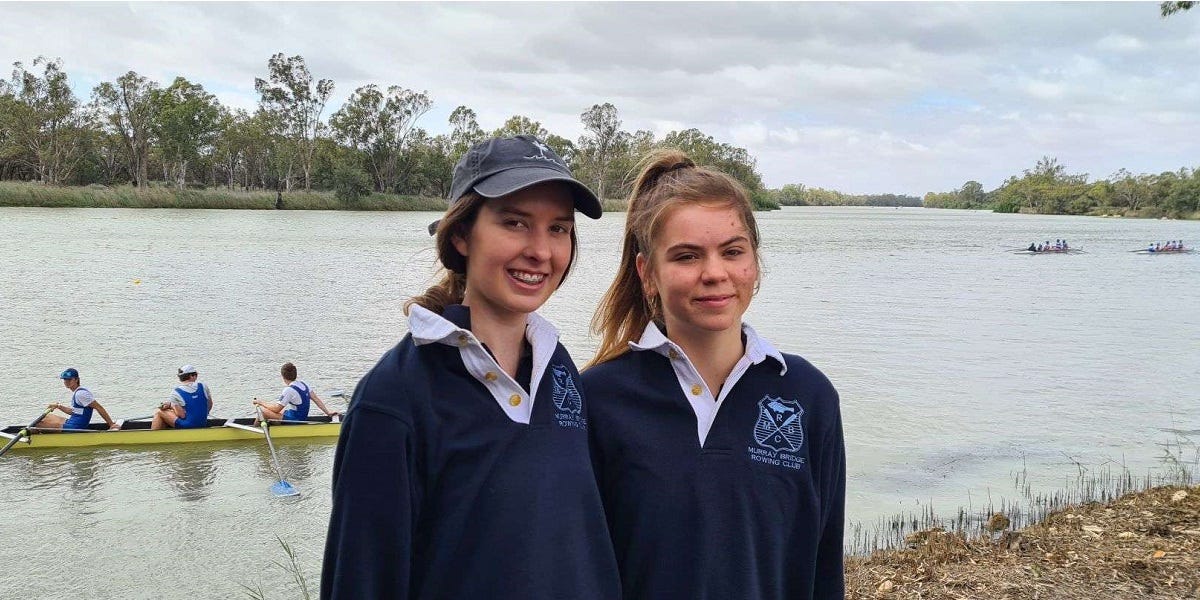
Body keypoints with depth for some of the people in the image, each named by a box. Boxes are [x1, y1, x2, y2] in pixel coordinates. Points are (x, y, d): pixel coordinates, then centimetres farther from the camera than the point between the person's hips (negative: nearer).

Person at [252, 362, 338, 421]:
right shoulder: (303, 384, 3)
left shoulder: (289, 390, -21)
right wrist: (328, 412, 8)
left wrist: (261, 403, -4)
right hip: (302, 418, 9)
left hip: (293, 420, -9)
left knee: (262, 410, -12)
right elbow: (316, 399, 4)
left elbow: (277, 409, -17)